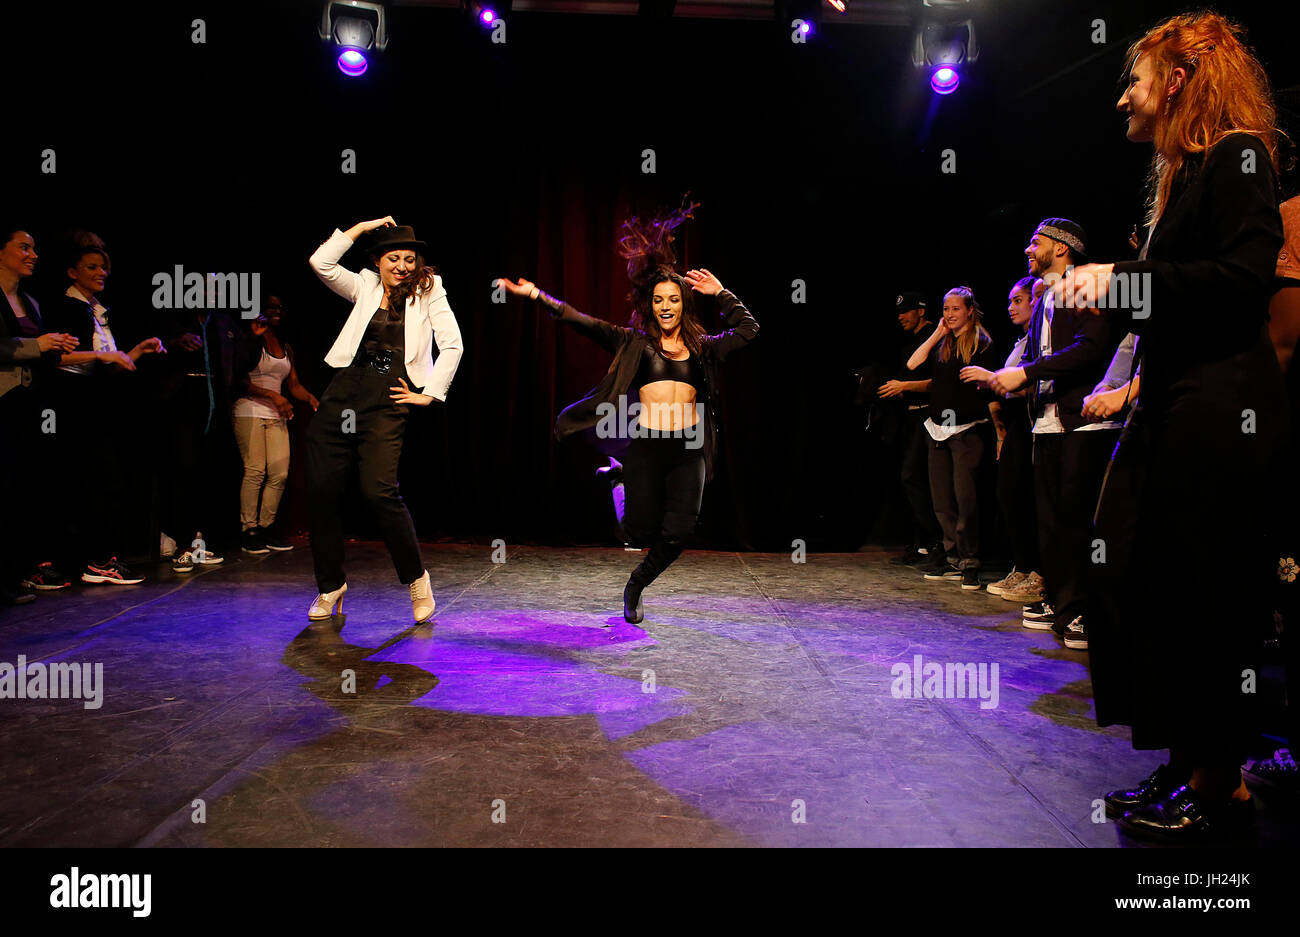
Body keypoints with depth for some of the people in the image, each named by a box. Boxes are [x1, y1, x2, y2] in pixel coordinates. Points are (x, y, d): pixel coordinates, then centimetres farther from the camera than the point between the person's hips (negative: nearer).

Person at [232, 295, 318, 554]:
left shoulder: (285, 348, 19)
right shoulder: (251, 341, 0)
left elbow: (294, 385, 16)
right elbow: (241, 382, -8)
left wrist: (310, 398, -4)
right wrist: (273, 396, -16)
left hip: (276, 415, 6)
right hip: (249, 412, -6)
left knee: (280, 473, -1)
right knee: (255, 471, -11)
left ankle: (266, 527, 9)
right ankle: (248, 531, -3)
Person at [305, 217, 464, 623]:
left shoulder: (428, 292, 7)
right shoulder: (365, 287, 16)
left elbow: (452, 346, 0)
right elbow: (321, 262, 3)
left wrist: (430, 393, -3)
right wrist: (363, 226, 5)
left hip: (388, 402, -4)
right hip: (343, 392, 4)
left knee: (378, 491, -19)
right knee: (322, 489, 1)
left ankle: (416, 578, 1)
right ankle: (330, 585, 17)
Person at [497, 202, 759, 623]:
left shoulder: (702, 347, 12)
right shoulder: (635, 342, 6)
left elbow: (748, 329, 21)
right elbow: (586, 323, 0)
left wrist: (720, 293, 15)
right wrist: (537, 295, -7)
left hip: (688, 450, 2)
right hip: (646, 447, -2)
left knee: (678, 533, -4)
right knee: (642, 532, 2)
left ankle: (635, 586, 23)